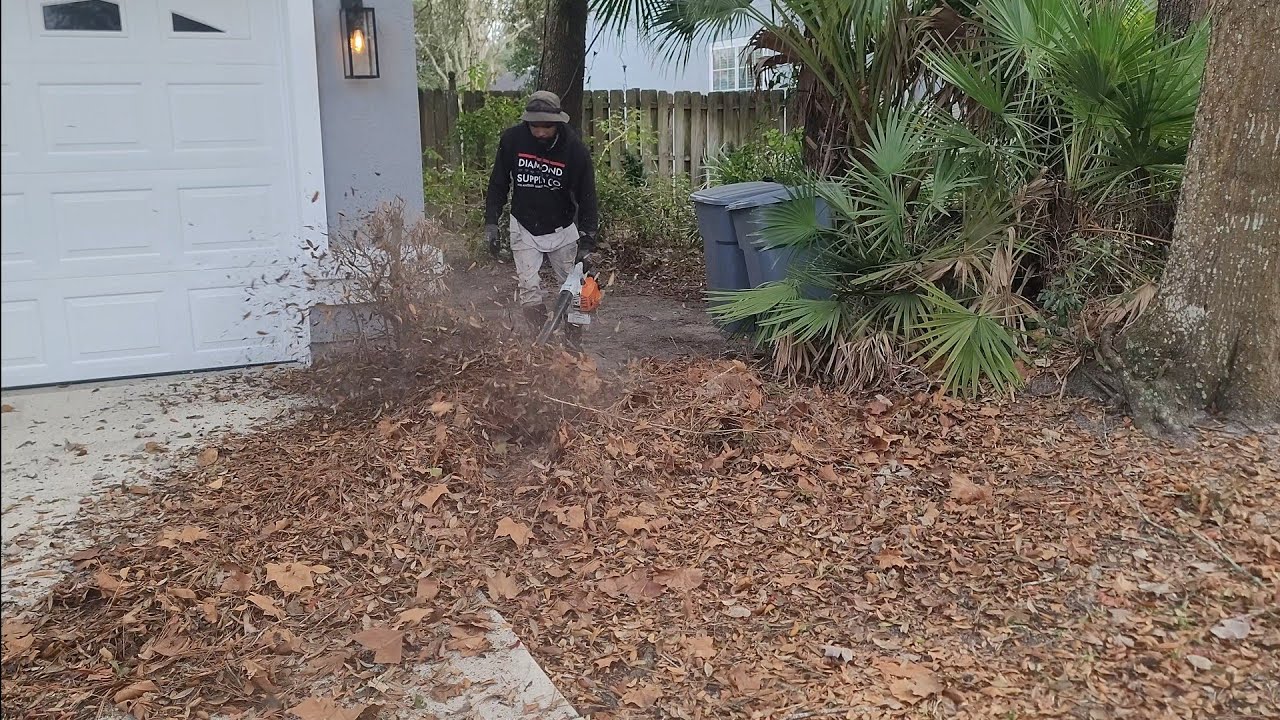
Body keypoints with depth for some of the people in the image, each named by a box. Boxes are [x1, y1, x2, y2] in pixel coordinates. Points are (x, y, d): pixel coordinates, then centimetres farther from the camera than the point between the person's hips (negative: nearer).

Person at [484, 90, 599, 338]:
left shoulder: (575, 149, -18)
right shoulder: (512, 140, -13)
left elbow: (587, 197, -15)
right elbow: (498, 184, -1)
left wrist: (586, 242, -22)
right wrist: (491, 224, -5)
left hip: (563, 230, 0)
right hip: (524, 229, 1)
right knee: (529, 290, -8)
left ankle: (573, 343, 19)